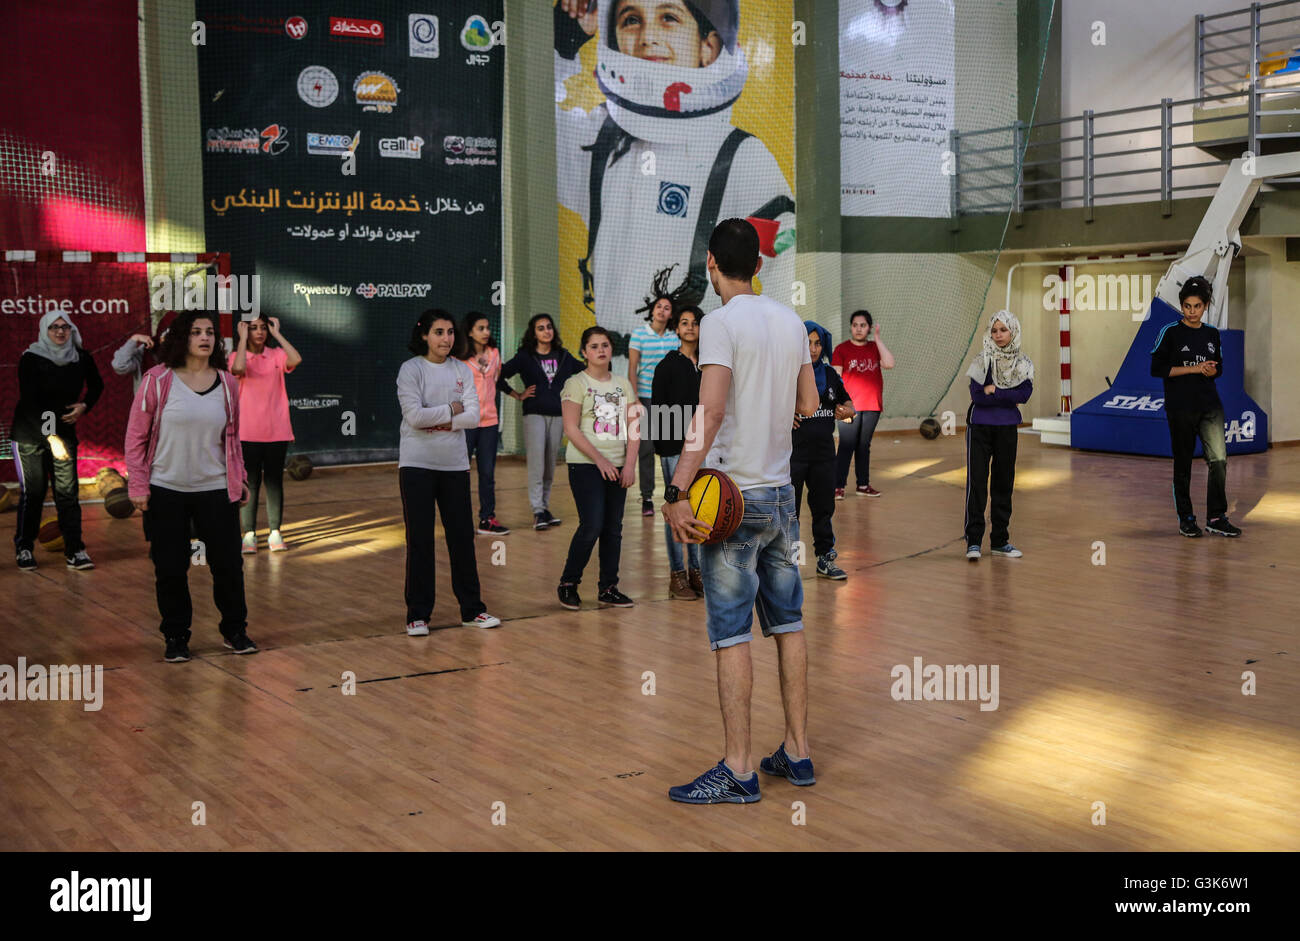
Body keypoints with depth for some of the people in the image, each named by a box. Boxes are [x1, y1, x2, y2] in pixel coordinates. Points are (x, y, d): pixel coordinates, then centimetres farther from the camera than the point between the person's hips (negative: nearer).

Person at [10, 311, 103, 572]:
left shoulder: (82, 358, -1)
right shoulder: (31, 359, -12)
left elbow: (97, 385, 18)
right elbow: (29, 400, -20)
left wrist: (84, 406, -2)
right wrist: (49, 434, -30)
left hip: (63, 431, 3)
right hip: (29, 433, -3)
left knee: (67, 491, -2)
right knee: (33, 490, -3)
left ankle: (75, 550, 0)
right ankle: (23, 548, 12)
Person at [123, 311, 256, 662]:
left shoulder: (227, 383, 4)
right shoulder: (158, 380, -6)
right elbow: (136, 436, -4)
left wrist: (239, 481, 11)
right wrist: (138, 485, -7)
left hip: (215, 489, 2)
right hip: (166, 491, -2)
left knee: (228, 563, 5)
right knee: (170, 568, 5)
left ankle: (235, 630, 23)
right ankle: (176, 638, 20)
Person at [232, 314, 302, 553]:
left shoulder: (276, 355, 5)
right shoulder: (239, 356, 1)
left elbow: (296, 360, -15)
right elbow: (238, 369, -23)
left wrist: (277, 334, -8)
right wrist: (243, 338, -13)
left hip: (277, 432, 1)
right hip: (248, 432, -1)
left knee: (275, 481, 5)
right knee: (250, 482, 1)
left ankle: (275, 533, 11)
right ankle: (249, 534, 6)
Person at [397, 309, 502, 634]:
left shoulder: (461, 370, 7)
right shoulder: (411, 369, -5)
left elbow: (473, 416, -3)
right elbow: (415, 416, -17)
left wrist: (434, 421, -12)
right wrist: (451, 410, -7)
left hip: (455, 464, 4)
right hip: (417, 464, -4)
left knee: (462, 536, 7)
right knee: (420, 539, 0)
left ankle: (471, 609, 17)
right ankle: (417, 615, 8)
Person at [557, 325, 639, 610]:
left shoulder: (623, 384, 12)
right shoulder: (576, 384, -2)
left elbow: (633, 428, 10)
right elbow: (571, 429, -10)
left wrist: (629, 464, -2)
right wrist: (600, 460, -15)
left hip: (617, 466, 5)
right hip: (585, 466, -5)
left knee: (613, 528, 5)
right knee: (591, 526, -12)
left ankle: (608, 587, 14)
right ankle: (568, 584, 3)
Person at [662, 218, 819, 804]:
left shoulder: (721, 323, -12)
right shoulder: (791, 321, 9)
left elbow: (710, 411, -23)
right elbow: (809, 405, 15)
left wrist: (677, 491, -24)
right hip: (782, 494, 7)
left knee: (731, 634, -4)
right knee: (788, 625, 12)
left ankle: (738, 771, 0)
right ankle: (797, 753, 20)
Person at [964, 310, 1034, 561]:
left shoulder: (1022, 364, 4)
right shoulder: (983, 360, -4)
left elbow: (1025, 394, -10)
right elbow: (976, 395, -14)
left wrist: (995, 391, -16)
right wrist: (1009, 397, -12)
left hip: (1007, 429, 3)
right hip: (980, 427, -3)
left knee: (1004, 483, 9)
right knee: (977, 481, -8)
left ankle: (1000, 540, 18)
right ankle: (973, 541, -5)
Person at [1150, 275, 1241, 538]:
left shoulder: (1212, 335, 10)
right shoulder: (1170, 332, -4)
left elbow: (1219, 368, 20)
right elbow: (1157, 368, -9)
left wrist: (1212, 371, -5)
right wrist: (1194, 369, -14)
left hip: (1210, 407, 4)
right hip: (1180, 408, -4)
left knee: (1219, 460, -6)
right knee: (1183, 463, 5)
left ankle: (1216, 517, 4)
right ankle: (1186, 518, 16)